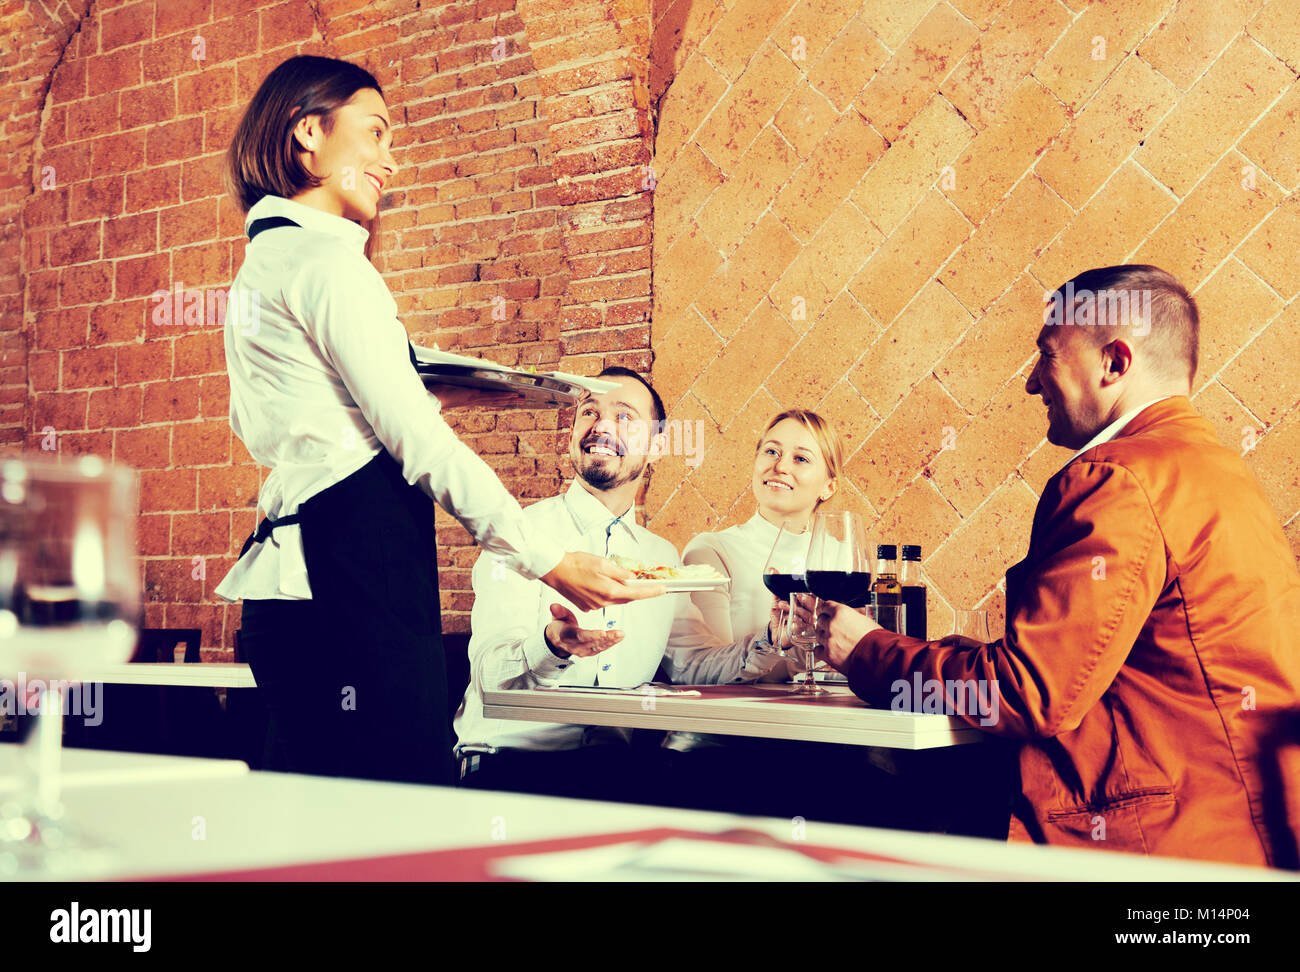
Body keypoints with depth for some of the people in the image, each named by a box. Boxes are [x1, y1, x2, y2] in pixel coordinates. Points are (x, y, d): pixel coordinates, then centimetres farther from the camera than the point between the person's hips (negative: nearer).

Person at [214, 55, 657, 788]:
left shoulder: (260, 264, 23)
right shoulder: (324, 256, -7)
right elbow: (415, 440, -12)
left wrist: (435, 397, 24)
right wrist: (549, 561, -11)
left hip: (291, 569, 10)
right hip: (358, 570, -10)